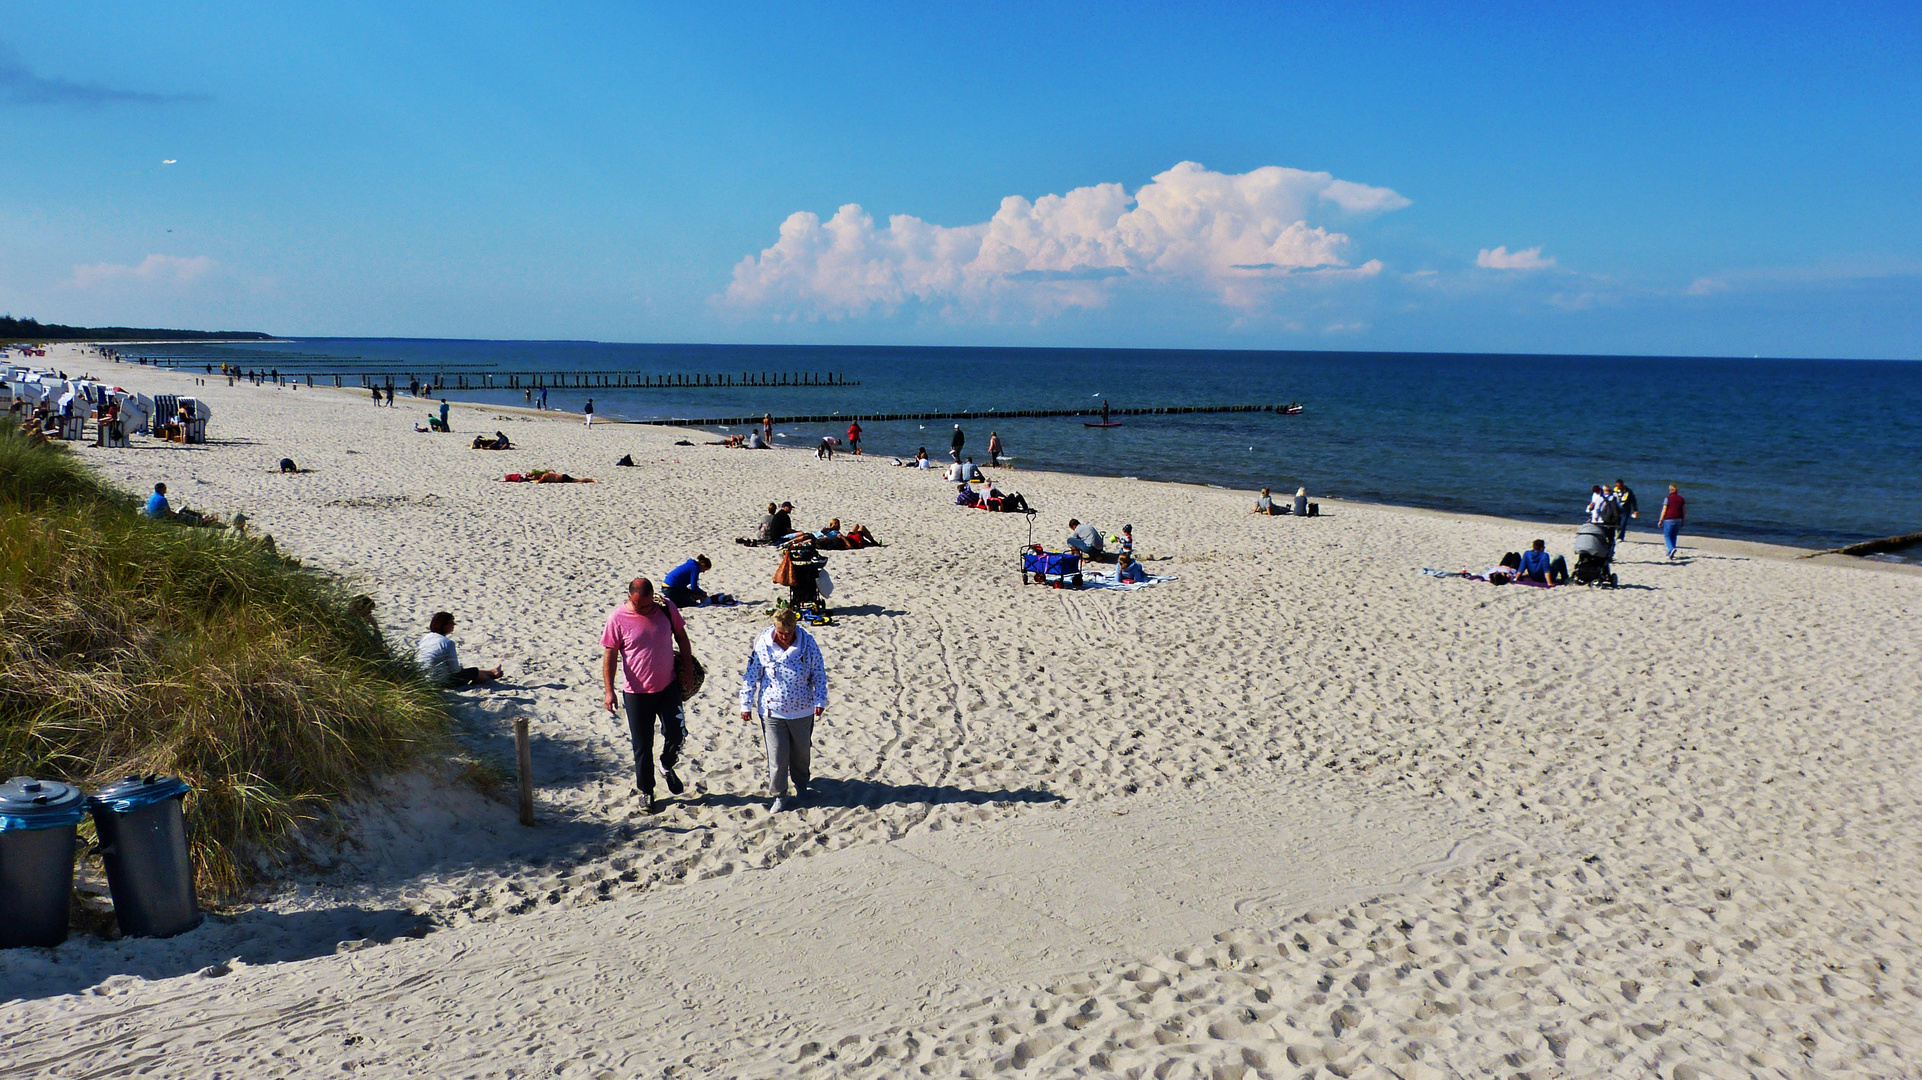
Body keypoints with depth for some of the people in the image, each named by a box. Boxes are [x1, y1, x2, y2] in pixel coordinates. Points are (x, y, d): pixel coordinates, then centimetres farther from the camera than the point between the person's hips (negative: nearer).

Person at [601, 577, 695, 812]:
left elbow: (681, 637, 9)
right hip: (636, 692, -1)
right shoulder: (617, 619, -12)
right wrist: (608, 691, -11)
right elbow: (609, 655, -7)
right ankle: (647, 792, 25)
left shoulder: (667, 608, -5)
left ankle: (667, 767, 26)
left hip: (668, 686, 2)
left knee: (676, 733, -7)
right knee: (642, 746, 6)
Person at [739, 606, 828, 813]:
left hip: (802, 710, 1)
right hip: (772, 711, -1)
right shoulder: (762, 644, -10)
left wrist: (819, 701, -8)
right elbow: (751, 675, -2)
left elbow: (819, 673, -1)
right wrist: (746, 704, -1)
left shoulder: (807, 642, -8)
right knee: (777, 755, -1)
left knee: (802, 751, 16)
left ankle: (801, 784, 41)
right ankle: (779, 795, 15)